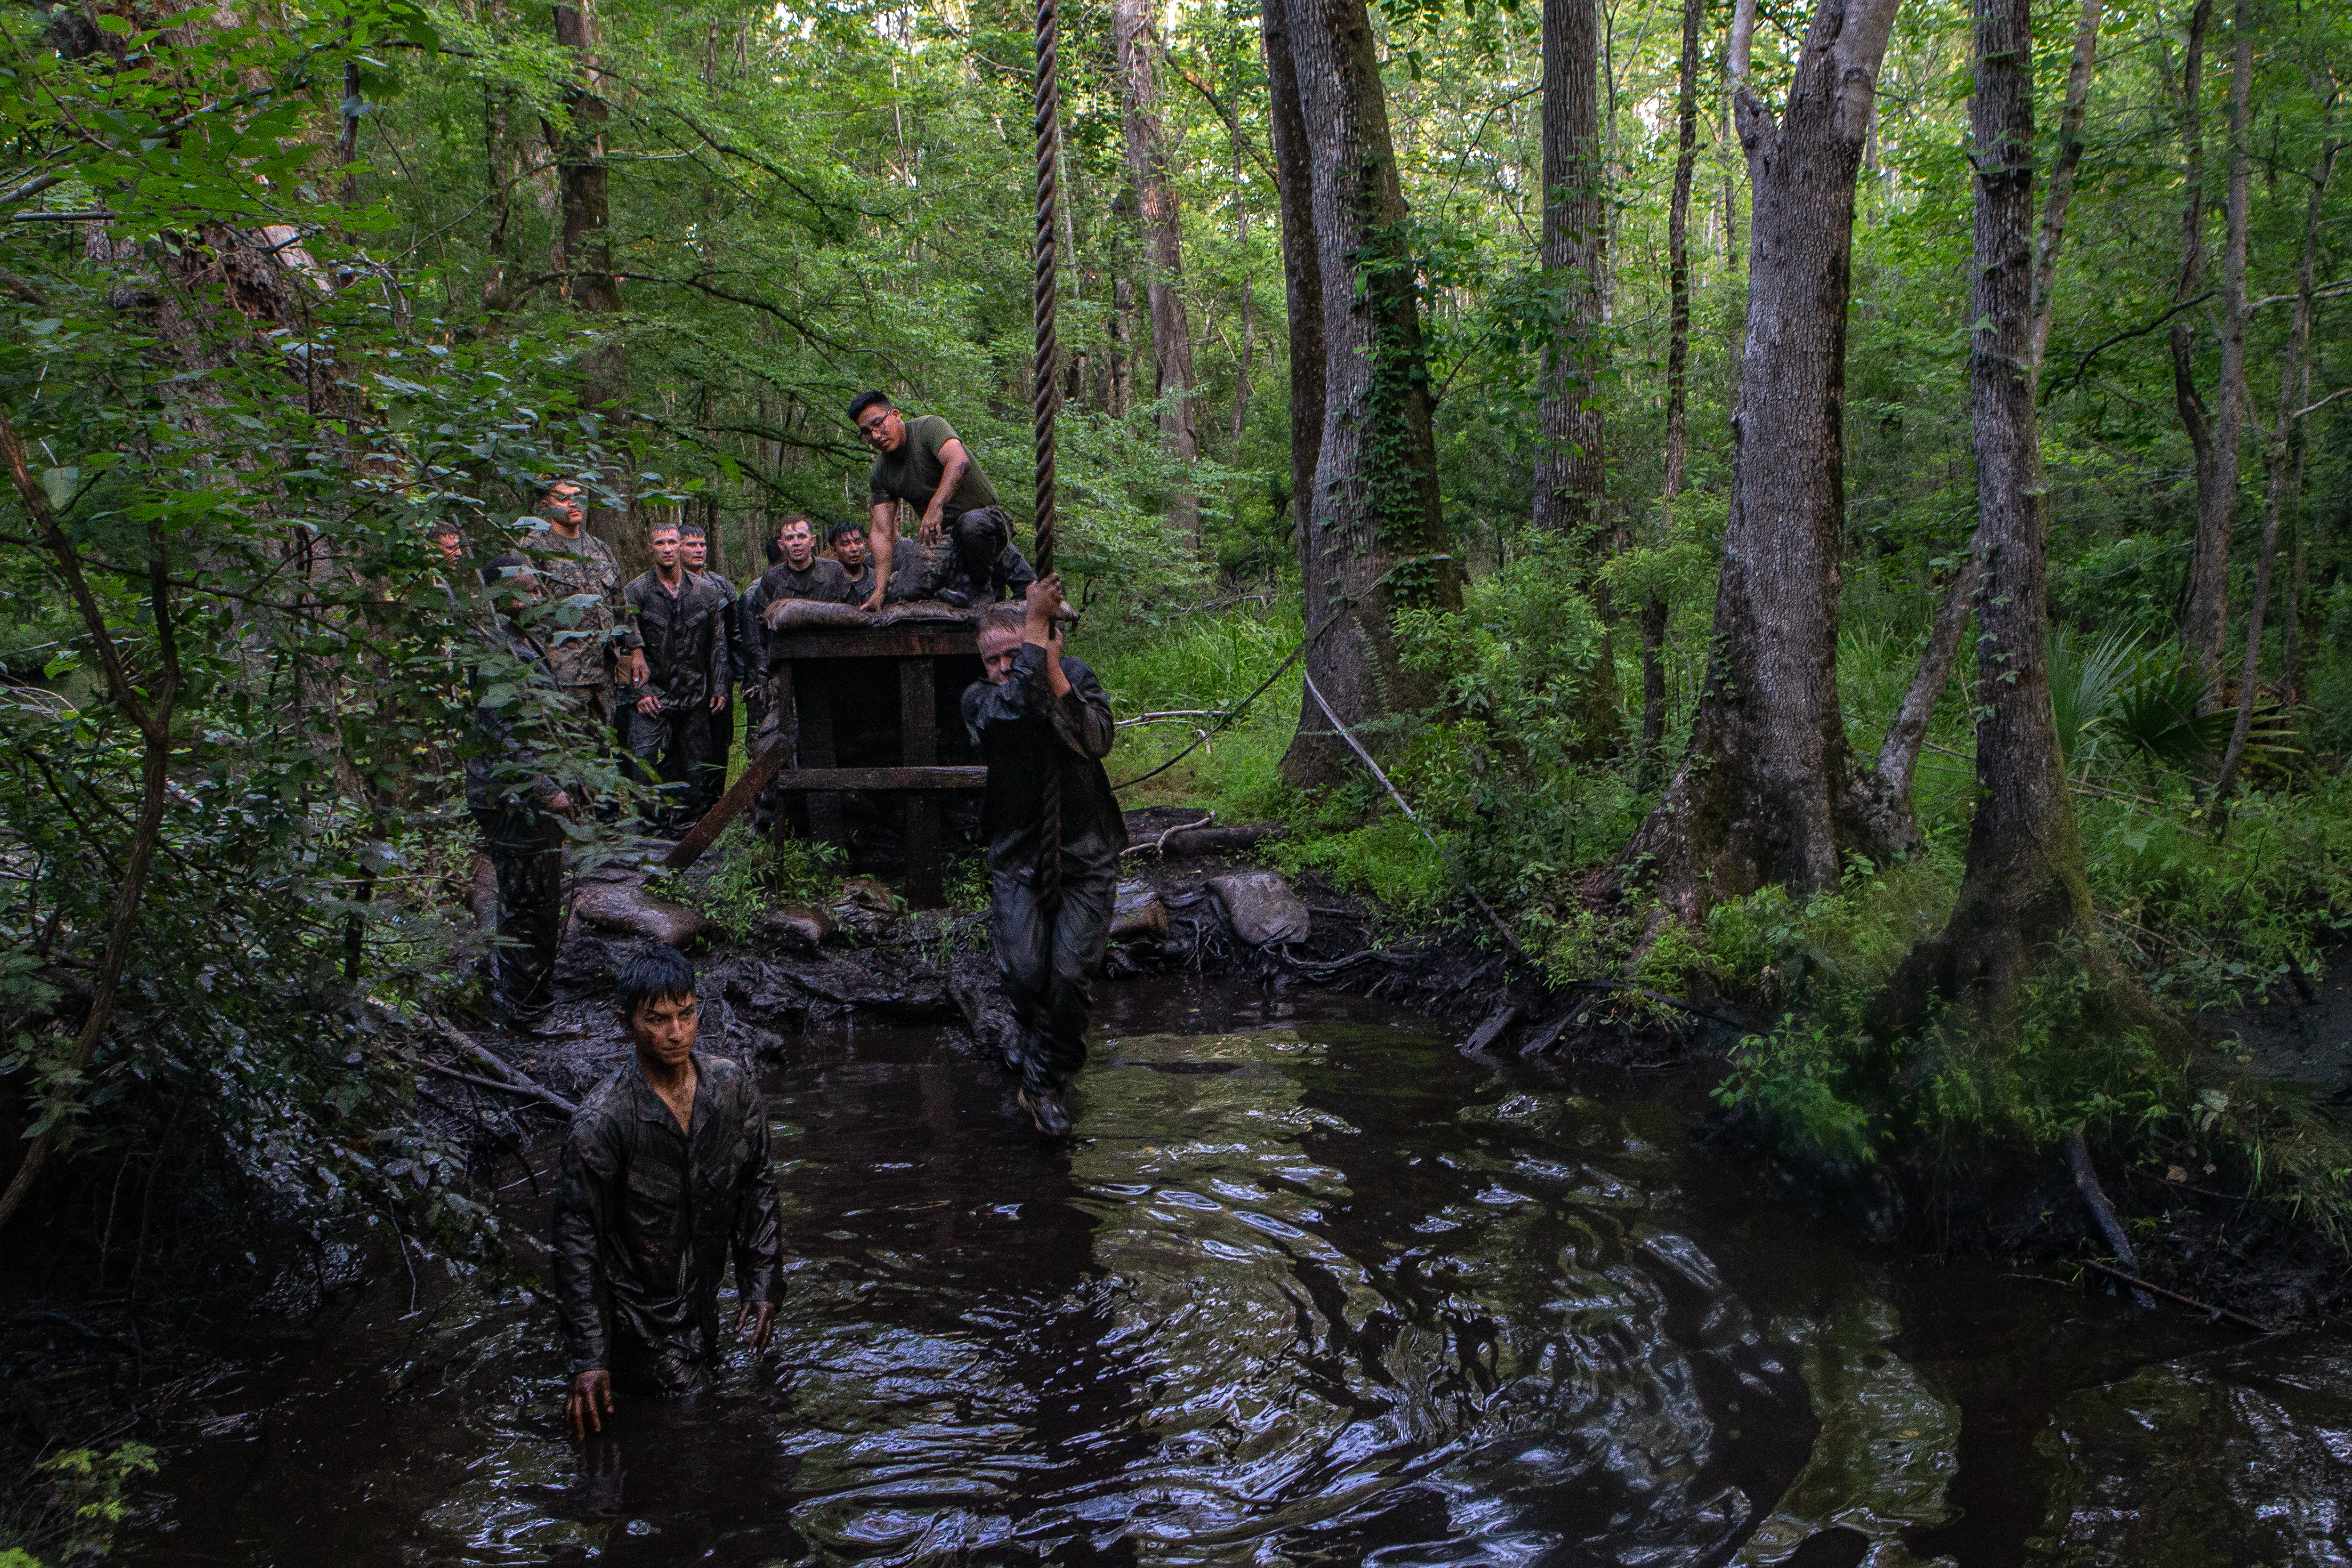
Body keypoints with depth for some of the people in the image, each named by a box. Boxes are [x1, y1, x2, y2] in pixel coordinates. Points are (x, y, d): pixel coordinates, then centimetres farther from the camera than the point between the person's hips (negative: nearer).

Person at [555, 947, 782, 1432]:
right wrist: (588, 1361, -20)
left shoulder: (734, 1088, -10)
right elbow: (578, 1235, -20)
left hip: (701, 1299, 5)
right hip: (634, 1306, -5)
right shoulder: (601, 1120, -25)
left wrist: (762, 1284, 1)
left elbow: (757, 1187, 4)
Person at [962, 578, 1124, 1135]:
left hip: (1085, 855, 0)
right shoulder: (979, 700, -3)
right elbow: (1015, 702, -27)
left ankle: (1046, 1085, 11)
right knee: (1023, 971, -10)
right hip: (1019, 854, 0)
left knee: (1072, 974, -9)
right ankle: (1030, 1029, 25)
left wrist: (1055, 676, -22)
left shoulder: (1077, 676, 2)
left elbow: (1097, 739, -15)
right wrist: (1036, 617, -22)